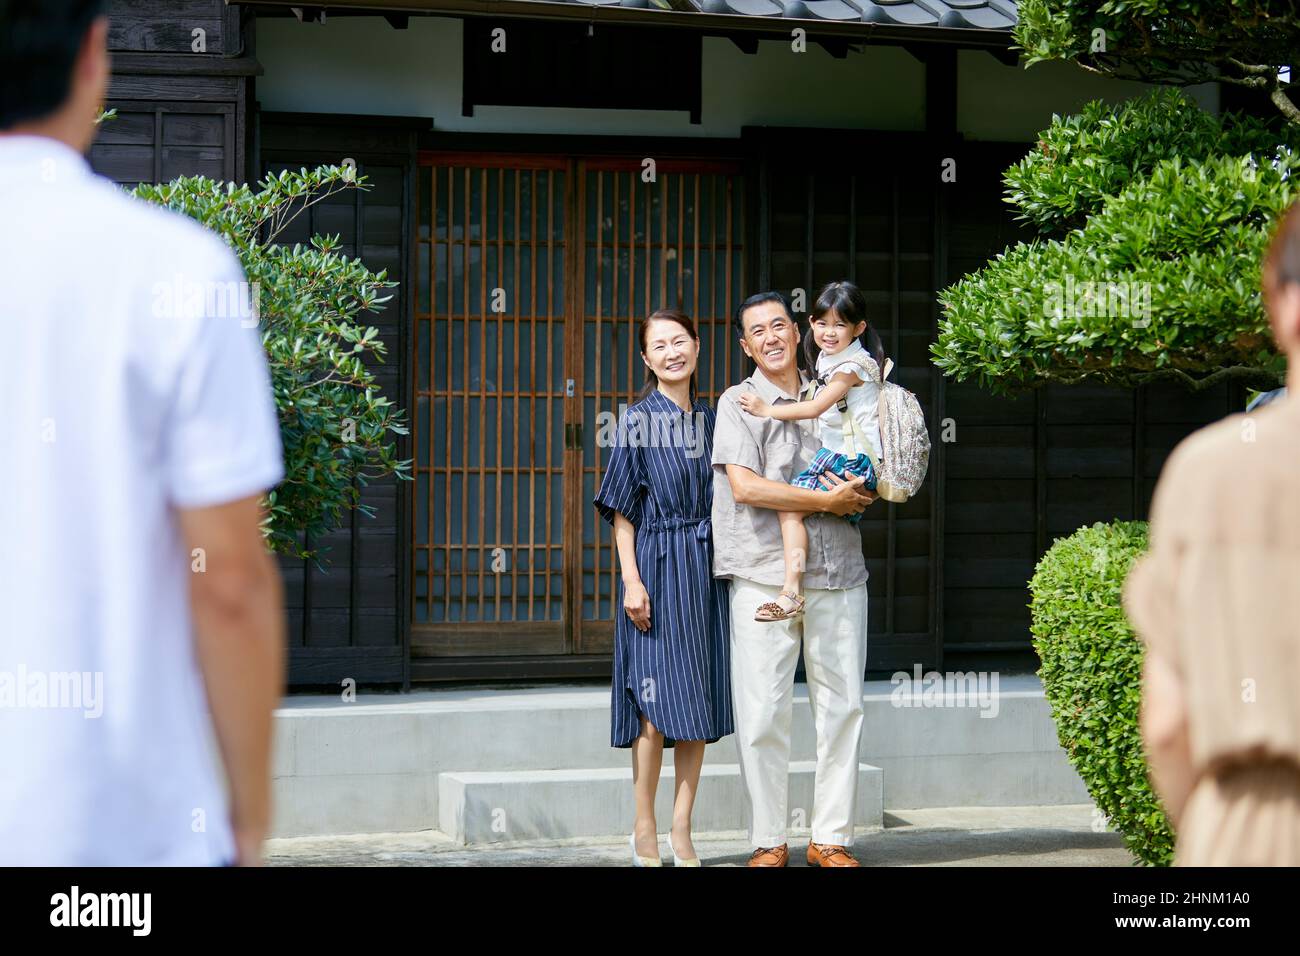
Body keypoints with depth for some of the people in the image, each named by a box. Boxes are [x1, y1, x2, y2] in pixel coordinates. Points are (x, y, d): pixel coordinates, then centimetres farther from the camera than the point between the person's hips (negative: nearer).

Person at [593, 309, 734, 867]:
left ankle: (681, 832, 8)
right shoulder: (638, 420, -2)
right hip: (658, 568, -5)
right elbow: (622, 511, -5)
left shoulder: (709, 422, 12)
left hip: (707, 570, 5)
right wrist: (632, 580, -13)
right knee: (658, 705, -7)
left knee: (700, 704, 3)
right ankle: (645, 832, 3)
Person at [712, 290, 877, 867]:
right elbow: (745, 487, -10)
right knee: (763, 713, -5)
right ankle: (769, 841, 3)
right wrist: (827, 501, -11)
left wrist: (859, 493, 0)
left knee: (842, 707, 3)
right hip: (765, 573, -4)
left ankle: (832, 838, 10)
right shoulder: (739, 403, 3)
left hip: (837, 574, 4)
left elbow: (866, 478, 24)